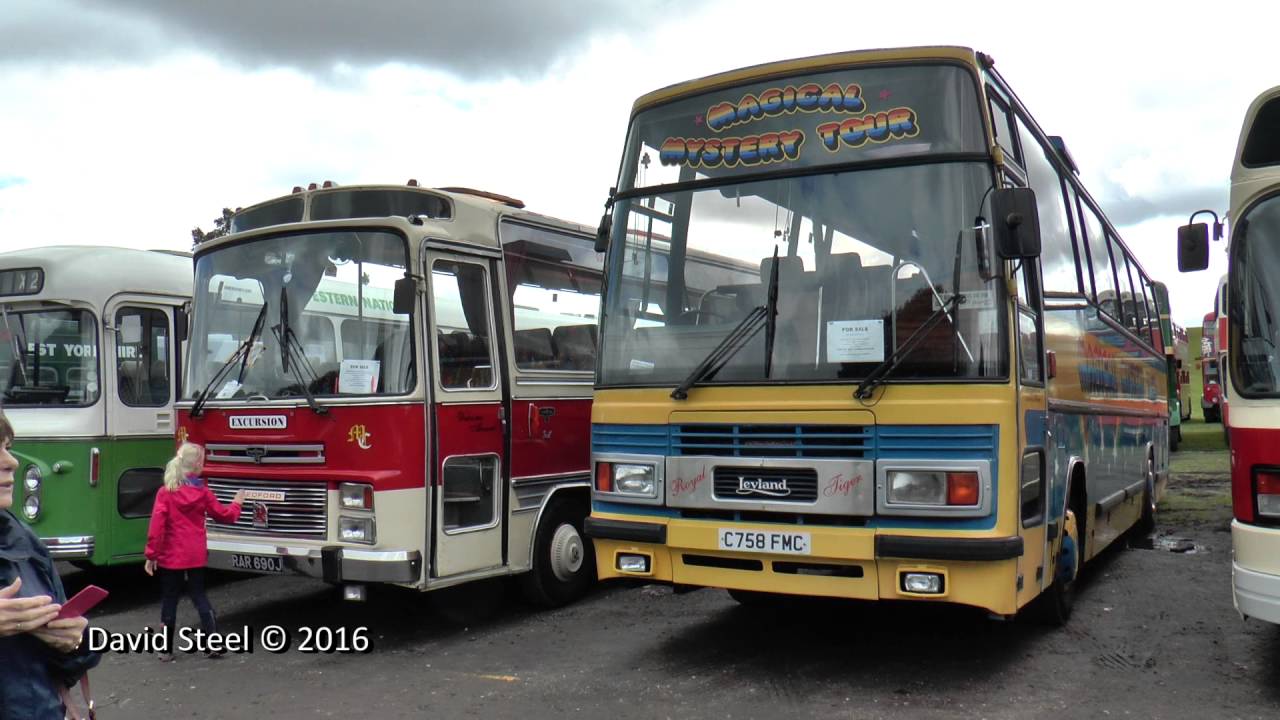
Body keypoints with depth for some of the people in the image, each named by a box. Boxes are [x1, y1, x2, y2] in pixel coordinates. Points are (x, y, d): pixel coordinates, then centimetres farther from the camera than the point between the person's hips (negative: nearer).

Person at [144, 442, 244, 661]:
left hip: (171, 556, -2)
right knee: (199, 596, 13)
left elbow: (157, 525, -13)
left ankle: (167, 650, 14)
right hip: (196, 556, 2)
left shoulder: (165, 492, -9)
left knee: (169, 600, 9)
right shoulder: (203, 492, -3)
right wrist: (237, 503, 27)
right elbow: (225, 515, 8)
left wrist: (151, 555, -8)